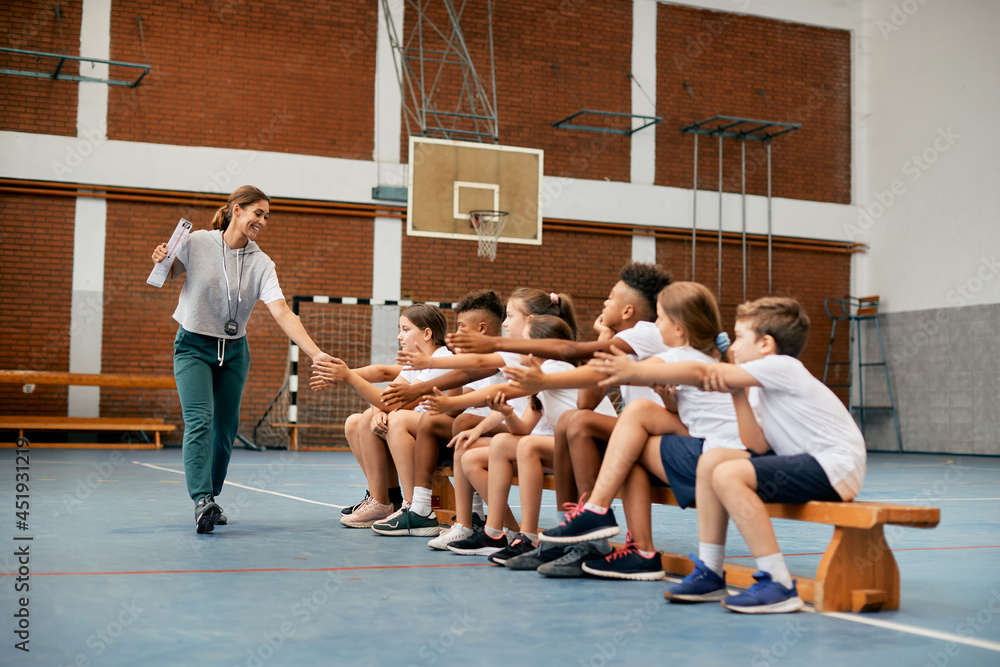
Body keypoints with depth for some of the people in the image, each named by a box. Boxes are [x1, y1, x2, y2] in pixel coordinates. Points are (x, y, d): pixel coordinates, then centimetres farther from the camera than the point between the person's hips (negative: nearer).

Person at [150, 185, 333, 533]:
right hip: (193, 347, -3)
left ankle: (211, 500, 20)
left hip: (234, 351, 3)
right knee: (200, 421, -20)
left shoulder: (261, 264, -6)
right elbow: (168, 275, 9)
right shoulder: (197, 242, -10)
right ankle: (201, 500, -29)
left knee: (225, 429, 4)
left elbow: (282, 312, -17)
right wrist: (161, 259, -16)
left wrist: (316, 353, -29)